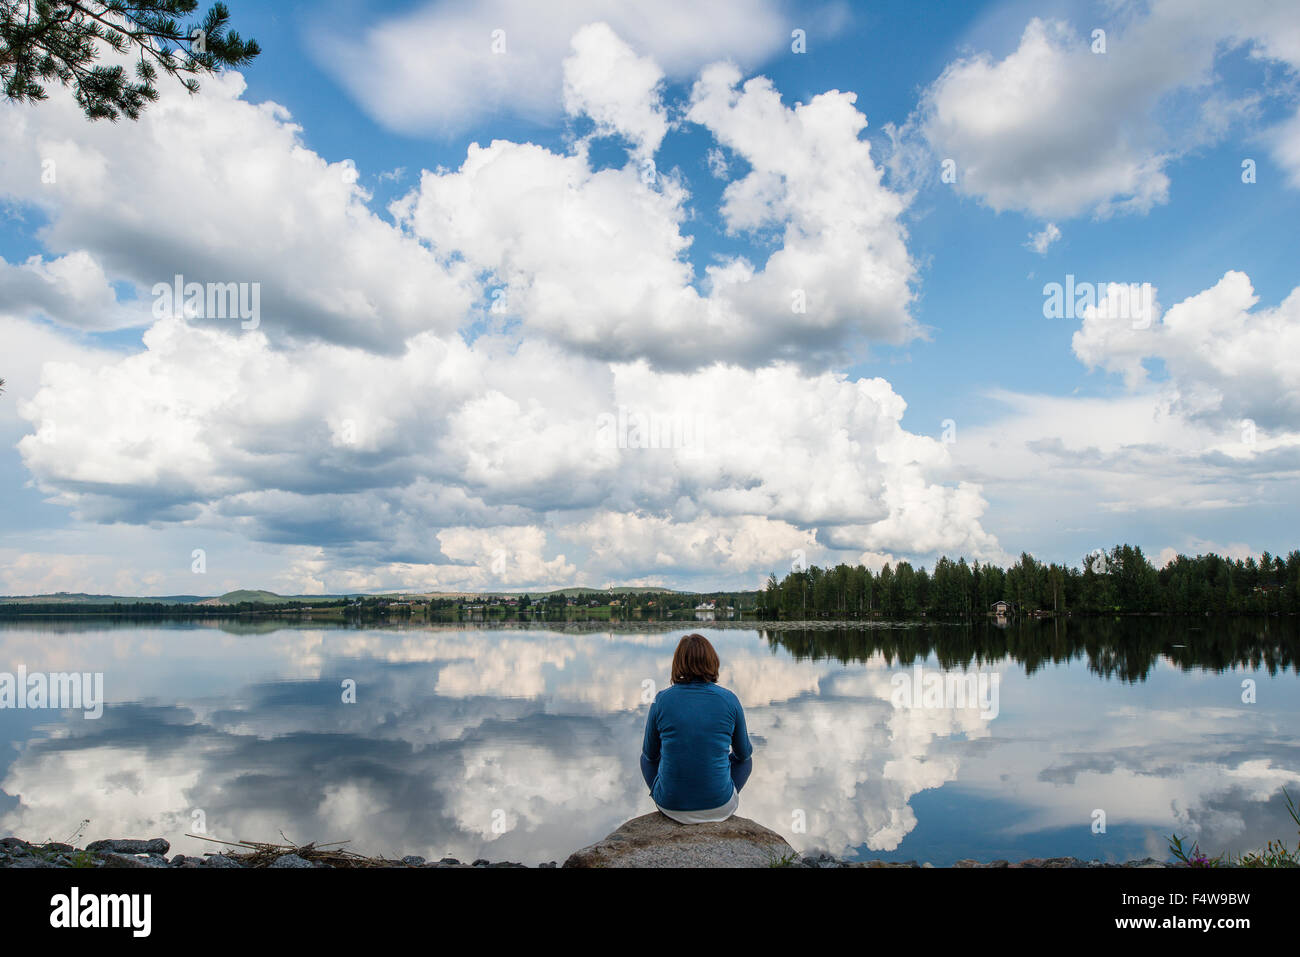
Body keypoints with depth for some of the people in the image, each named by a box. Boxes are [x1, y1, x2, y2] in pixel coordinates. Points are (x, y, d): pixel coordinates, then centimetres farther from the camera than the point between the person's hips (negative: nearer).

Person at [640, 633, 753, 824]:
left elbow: (651, 753, 6)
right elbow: (743, 753, 7)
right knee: (747, 759, 32)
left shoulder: (661, 700, -8)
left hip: (670, 805, 0)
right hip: (719, 807, 0)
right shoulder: (729, 700, -9)